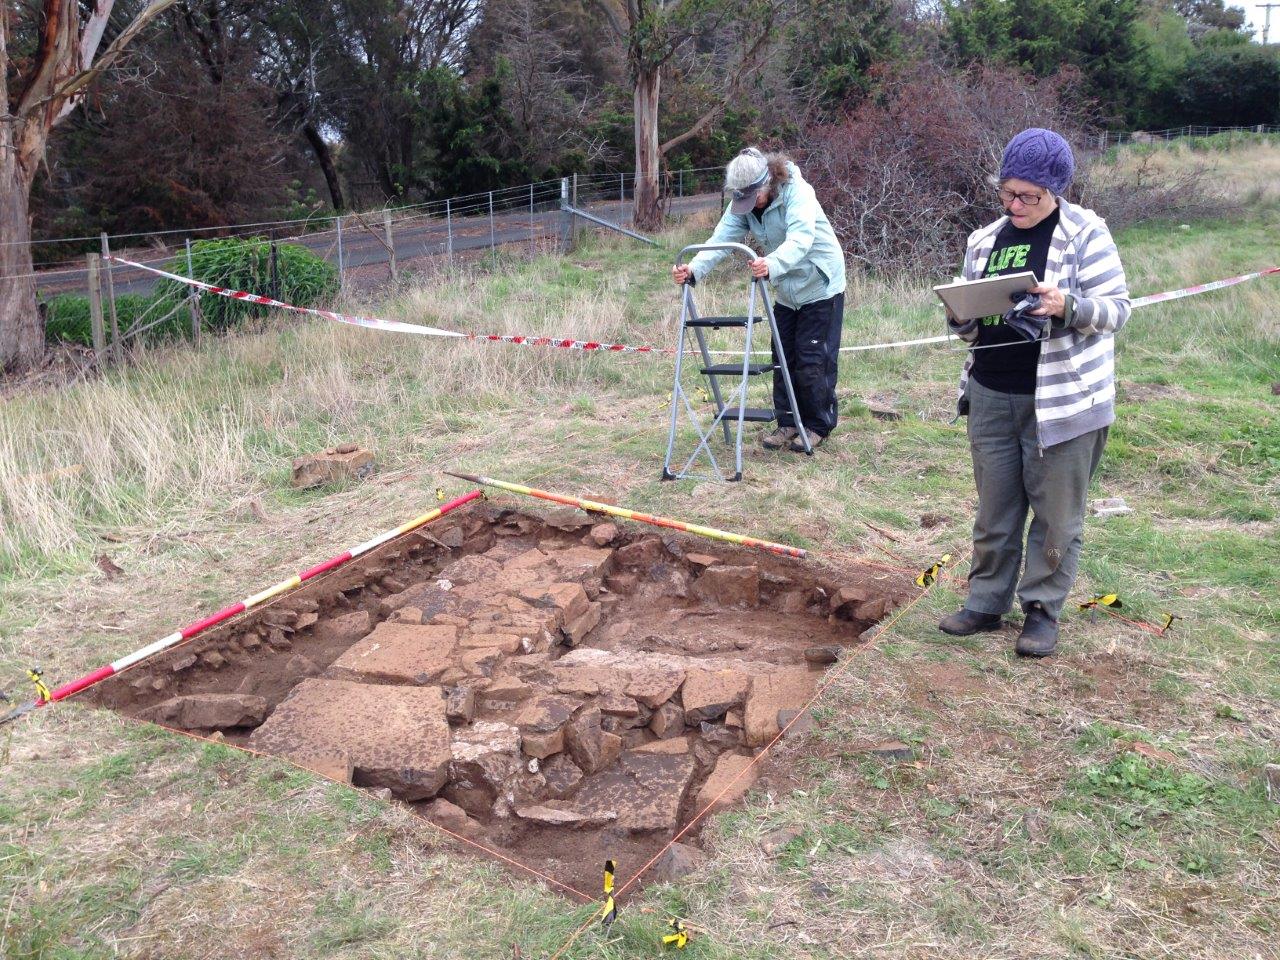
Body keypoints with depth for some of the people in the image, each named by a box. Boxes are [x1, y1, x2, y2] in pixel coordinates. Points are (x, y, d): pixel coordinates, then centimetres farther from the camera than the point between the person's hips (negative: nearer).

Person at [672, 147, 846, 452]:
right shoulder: (742, 204, -8)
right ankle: (787, 423, 19)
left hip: (820, 286, -6)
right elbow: (721, 239, -20)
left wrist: (772, 264, -61)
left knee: (813, 359, -5)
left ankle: (818, 426, 9)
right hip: (786, 291, 6)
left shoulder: (797, 192, -26)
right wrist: (694, 269, -39)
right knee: (783, 357, 7)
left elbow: (800, 239, -41)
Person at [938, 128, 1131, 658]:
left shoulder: (1085, 233, -5)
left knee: (1056, 514, 5)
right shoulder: (985, 240, 10)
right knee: (994, 510, 12)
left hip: (1061, 399, -4)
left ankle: (1042, 611, 18)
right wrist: (960, 313, -8)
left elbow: (1117, 307, -8)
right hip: (991, 396, 5)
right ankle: (986, 602, 24)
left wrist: (1066, 305, -26)